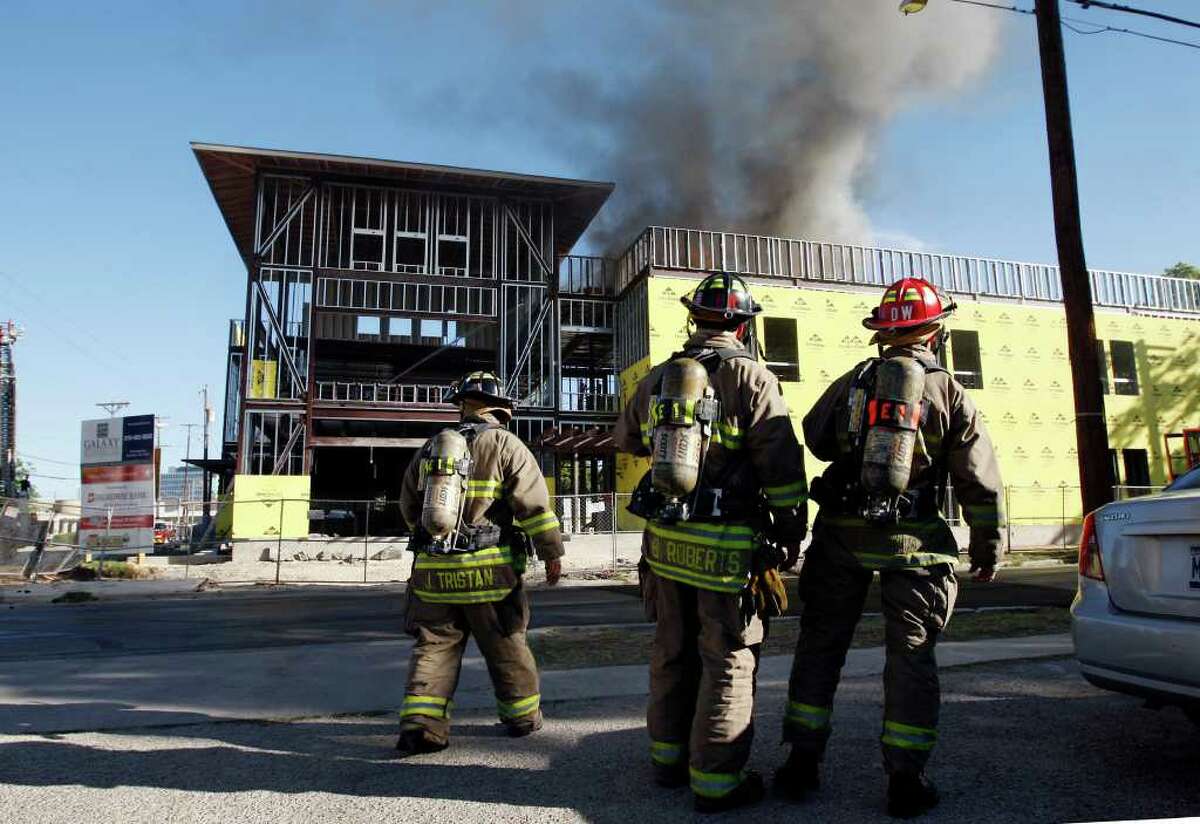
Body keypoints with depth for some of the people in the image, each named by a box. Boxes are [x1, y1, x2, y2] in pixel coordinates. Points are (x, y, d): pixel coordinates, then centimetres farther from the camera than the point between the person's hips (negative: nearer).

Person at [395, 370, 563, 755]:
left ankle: (420, 723, -1)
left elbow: (409, 505, 22)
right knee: (506, 648, 11)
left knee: (434, 646, 9)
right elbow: (534, 504, -10)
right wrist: (552, 553, -1)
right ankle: (522, 715, 25)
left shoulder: (430, 447, 11)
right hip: (490, 570, -3)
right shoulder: (505, 445, -4)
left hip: (433, 570, 3)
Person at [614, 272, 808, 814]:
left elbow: (626, 439, 23)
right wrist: (791, 531, -1)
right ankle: (715, 780, 13)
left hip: (665, 541, 6)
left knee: (673, 653, 18)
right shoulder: (750, 377, -9)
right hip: (727, 546, -5)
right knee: (729, 661, 6)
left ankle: (669, 758, 32)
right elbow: (783, 465, -11)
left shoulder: (656, 378, 7)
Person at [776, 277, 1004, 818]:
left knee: (820, 644, 11)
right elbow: (980, 484, -1)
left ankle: (803, 762, 18)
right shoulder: (949, 393, -2)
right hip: (911, 540, -1)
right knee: (911, 654, 9)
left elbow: (815, 439, 15)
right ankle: (905, 779, 12)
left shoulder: (851, 382, 2)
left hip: (840, 532, 2)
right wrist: (988, 550, 8)